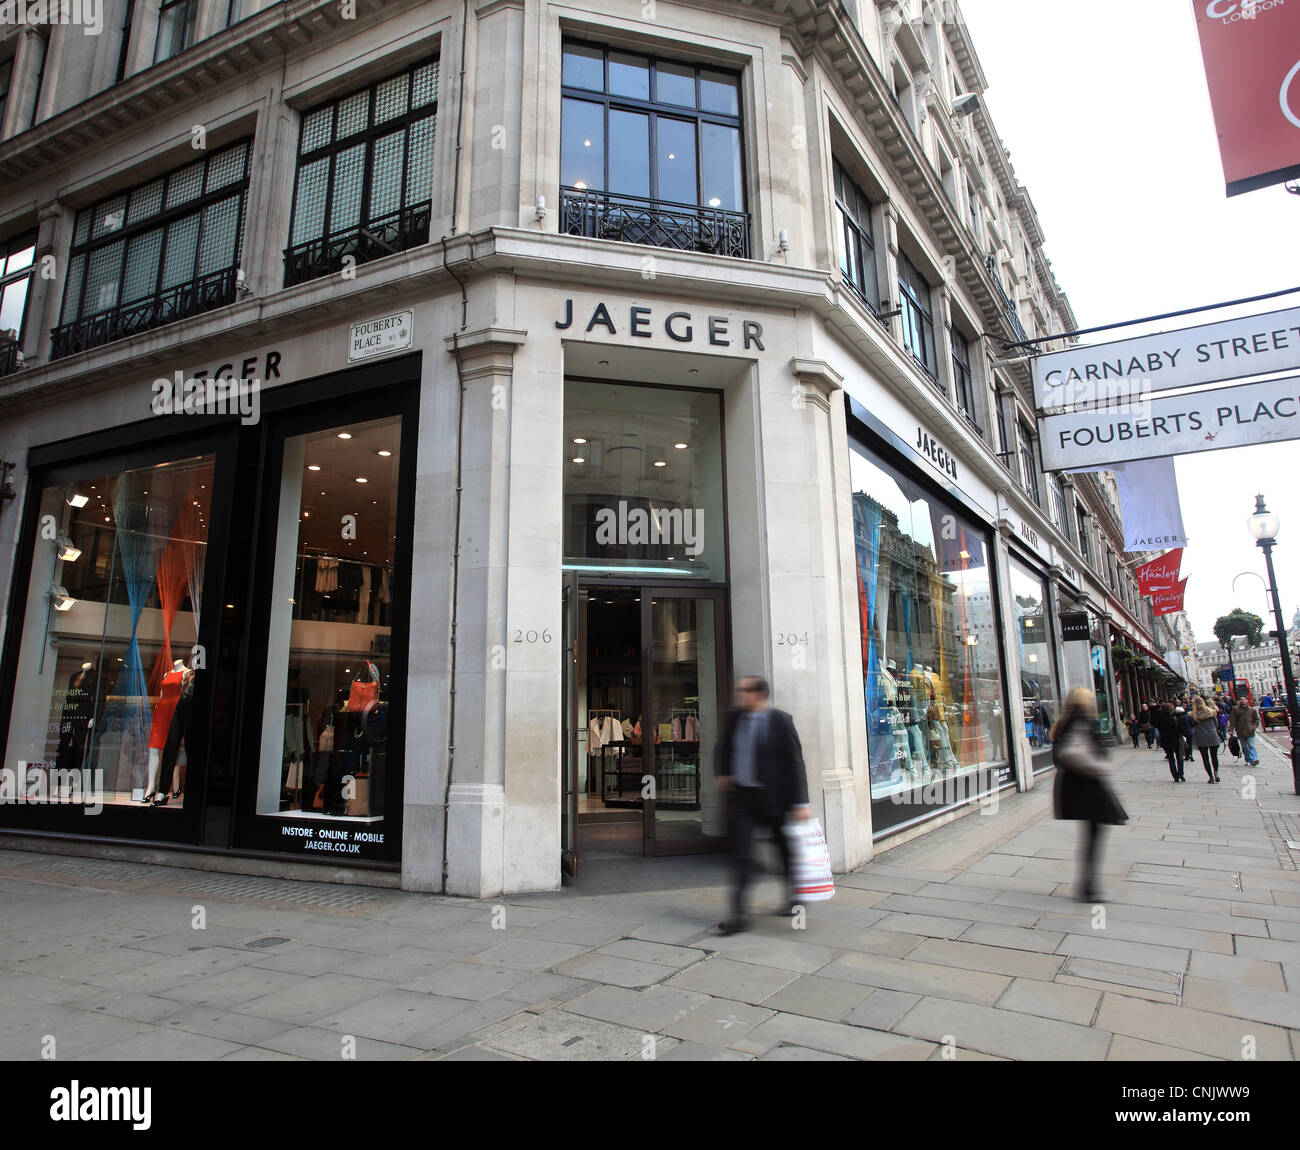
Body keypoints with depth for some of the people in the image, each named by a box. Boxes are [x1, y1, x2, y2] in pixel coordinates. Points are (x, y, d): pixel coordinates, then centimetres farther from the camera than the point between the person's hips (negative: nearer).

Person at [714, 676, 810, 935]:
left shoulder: (780, 721, -13)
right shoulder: (735, 718, 2)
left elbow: (795, 763, -13)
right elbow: (725, 746, 23)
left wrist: (800, 802, -15)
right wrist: (724, 772, 20)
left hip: (773, 797, -4)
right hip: (742, 795, 4)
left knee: (786, 849, 13)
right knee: (741, 853, -4)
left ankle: (793, 897, 38)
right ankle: (738, 914, -1)